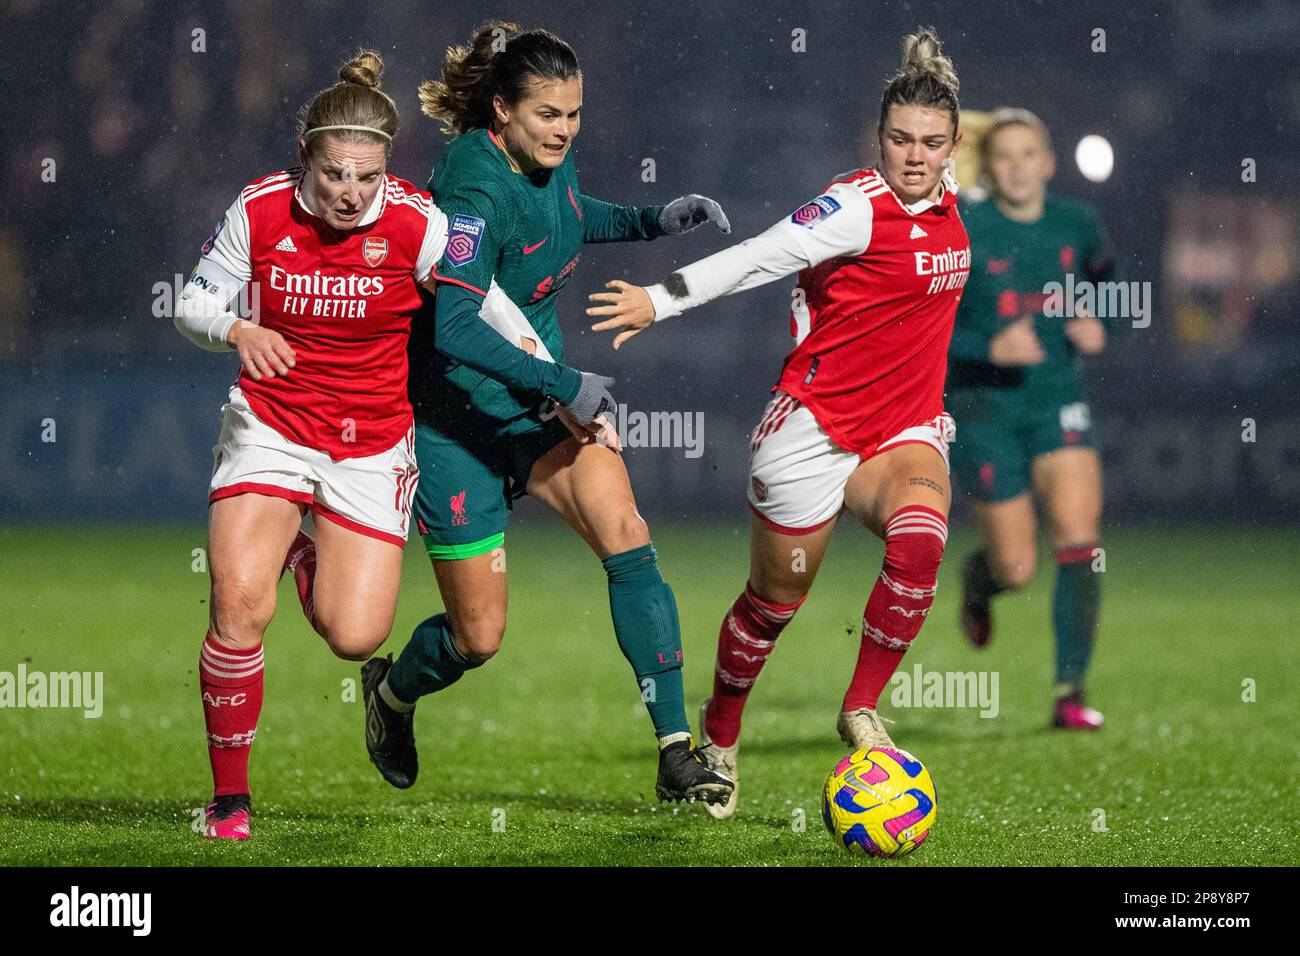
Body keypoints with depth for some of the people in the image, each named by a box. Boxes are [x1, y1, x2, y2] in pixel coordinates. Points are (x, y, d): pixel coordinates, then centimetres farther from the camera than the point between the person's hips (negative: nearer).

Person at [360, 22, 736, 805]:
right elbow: (455, 328, -36)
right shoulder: (477, 192, -26)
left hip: (541, 397, 6)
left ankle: (677, 754, -18)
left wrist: (652, 221, 9)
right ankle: (391, 693, 39)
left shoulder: (549, 161, -2)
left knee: (627, 538, -19)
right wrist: (563, 385, -40)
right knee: (479, 637, 3)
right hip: (461, 420, -6)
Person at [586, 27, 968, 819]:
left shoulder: (945, 201, 5)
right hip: (815, 430, -5)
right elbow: (757, 256, -27)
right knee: (776, 600, 7)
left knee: (921, 536, -26)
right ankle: (720, 740, 32)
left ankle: (862, 710, -12)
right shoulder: (858, 207, -17)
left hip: (904, 430, 5)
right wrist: (661, 299, -37)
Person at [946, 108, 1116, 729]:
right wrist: (989, 348, -24)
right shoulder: (960, 235, -10)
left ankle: (1070, 691, -12)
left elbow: (1103, 286, 20)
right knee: (1017, 571, -1)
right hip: (982, 409, -2)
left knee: (1079, 534, -18)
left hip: (1058, 403, 2)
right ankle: (978, 579, 38)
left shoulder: (1079, 225, 2)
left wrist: (1093, 327, -2)